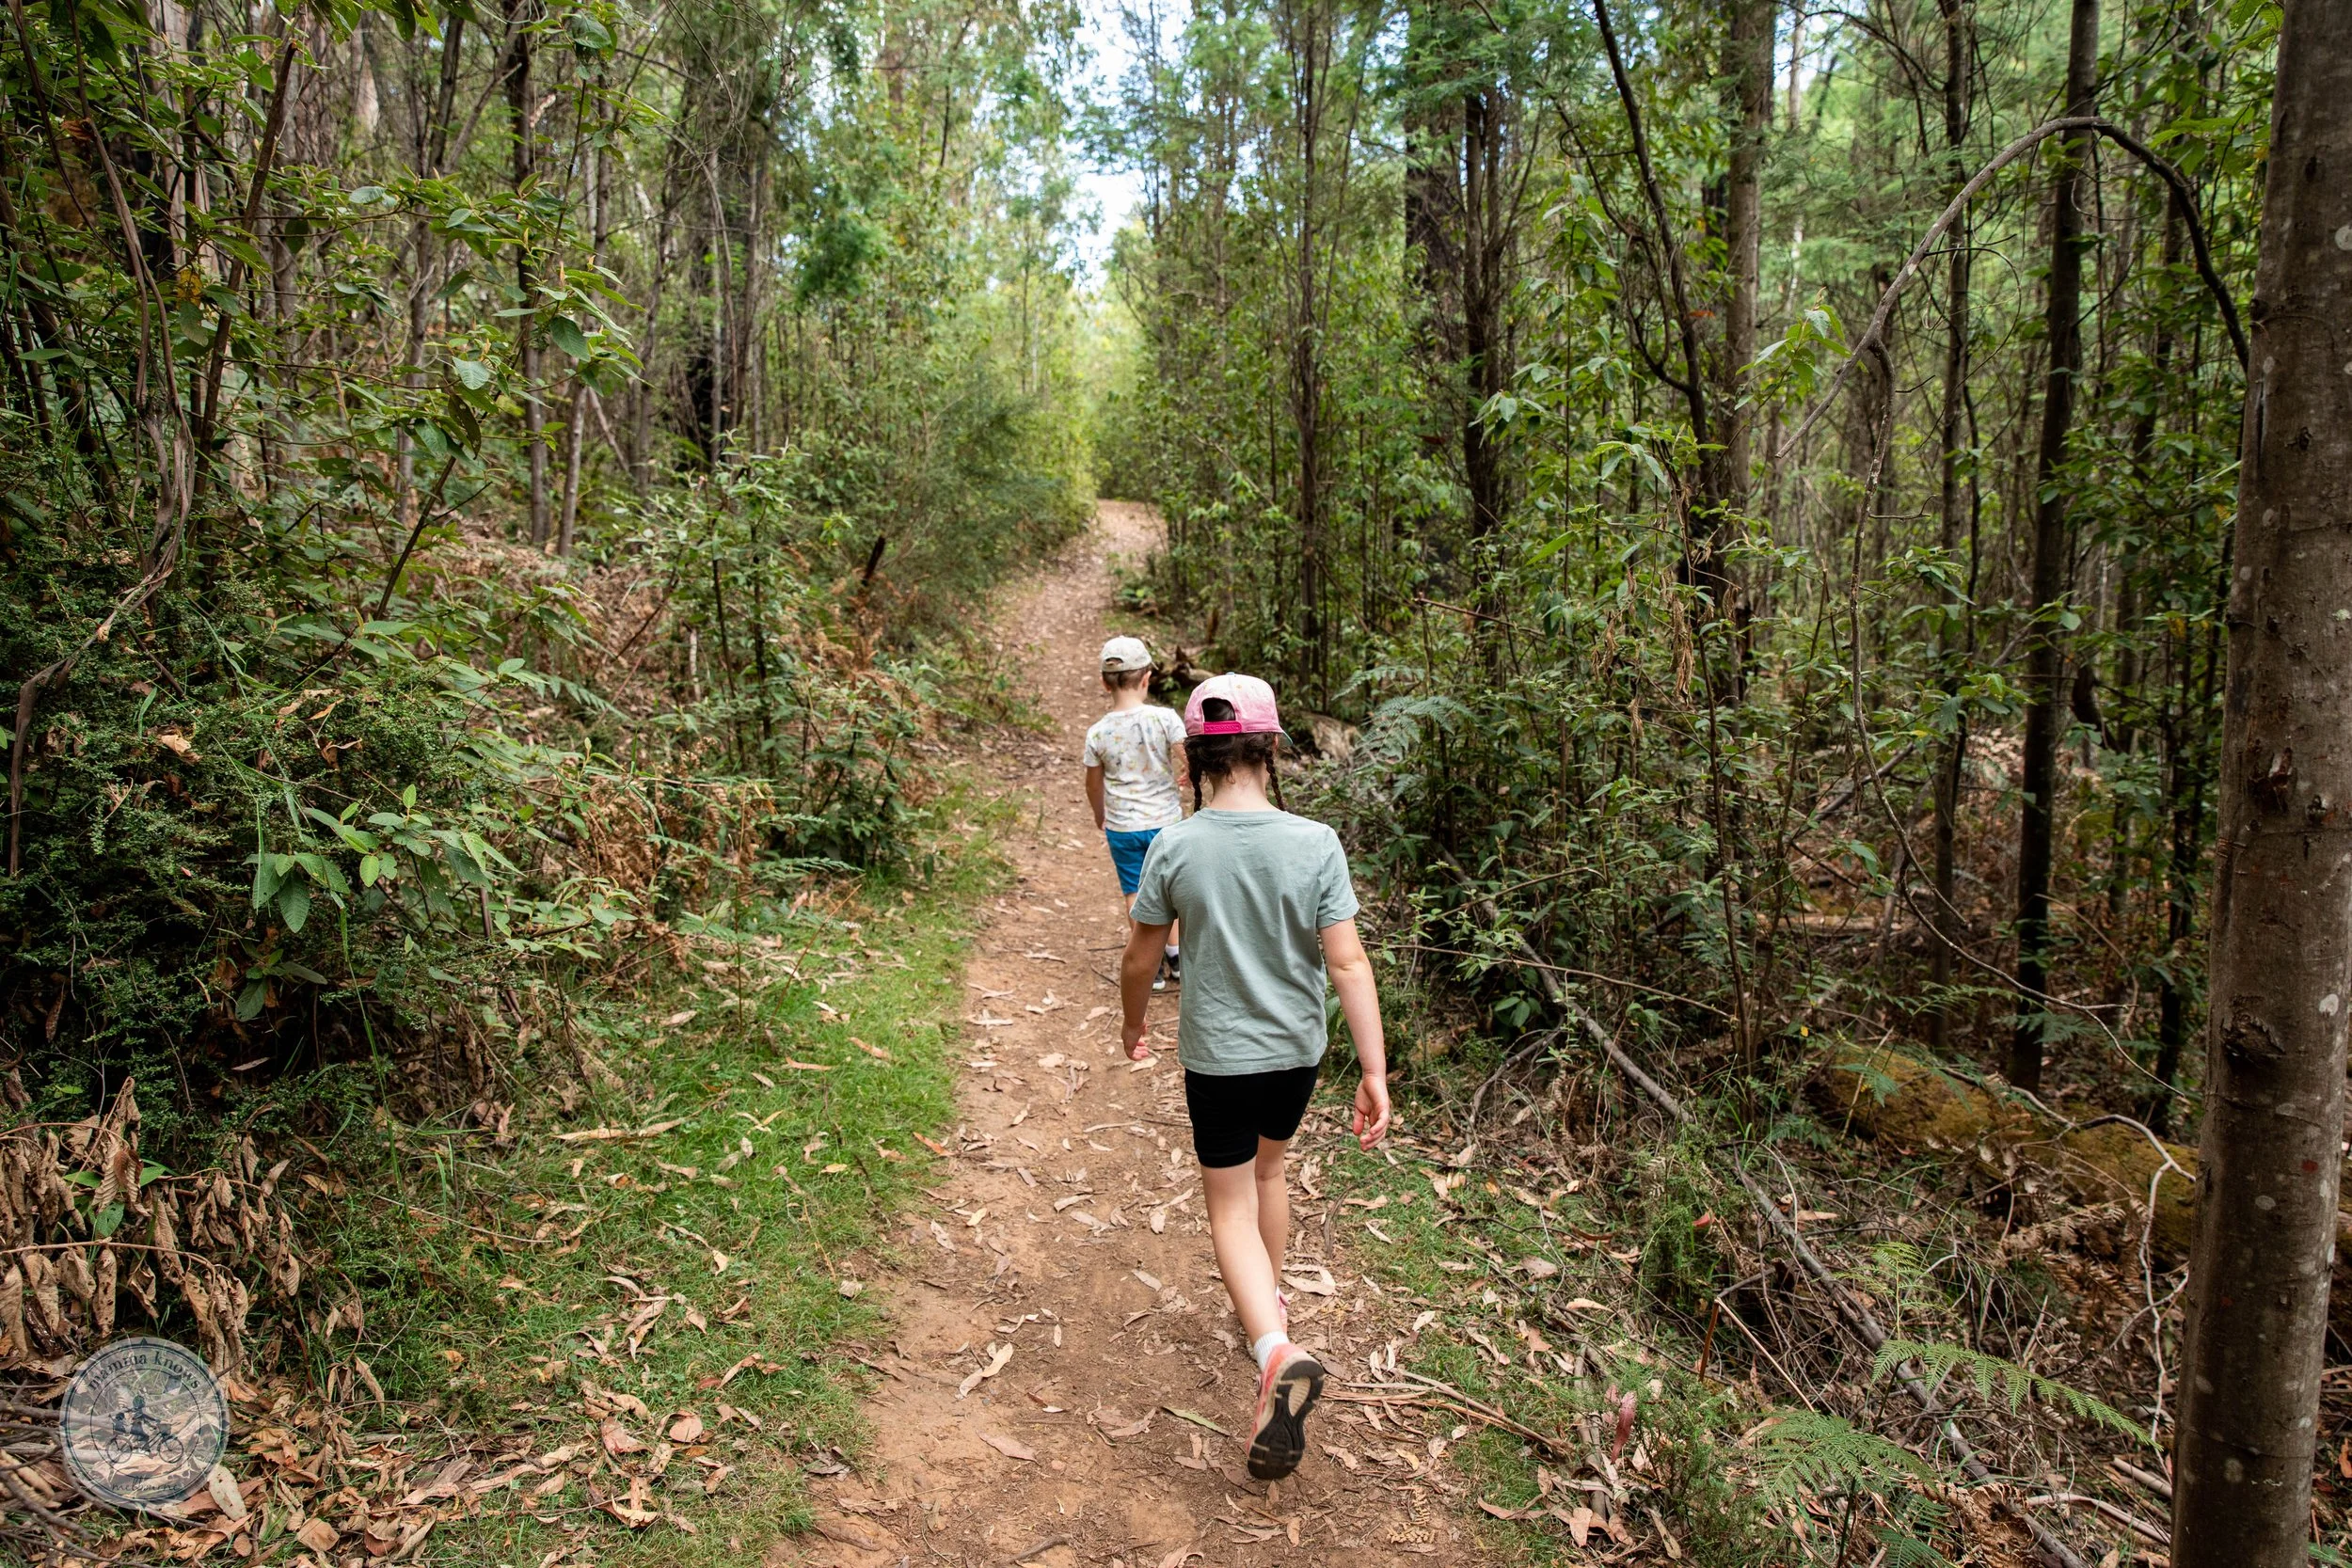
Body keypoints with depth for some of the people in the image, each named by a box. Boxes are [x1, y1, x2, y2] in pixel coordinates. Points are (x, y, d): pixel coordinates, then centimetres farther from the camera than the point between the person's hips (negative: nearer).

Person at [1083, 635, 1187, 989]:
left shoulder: (1098, 733, -9)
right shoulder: (1165, 719, -15)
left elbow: (1094, 785, 4)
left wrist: (1100, 815, 23)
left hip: (1122, 827, 0)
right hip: (1166, 820, 0)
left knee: (1135, 894, 12)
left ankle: (1153, 965, 17)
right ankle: (1175, 954, 30)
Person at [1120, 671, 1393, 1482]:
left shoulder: (1175, 848, -14)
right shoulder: (1316, 844, -13)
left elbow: (1139, 961, -4)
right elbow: (1347, 962, -15)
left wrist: (1134, 1028, 15)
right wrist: (1375, 1072, -11)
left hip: (1216, 1055, -2)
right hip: (1297, 1049, 3)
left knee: (1232, 1209, 7)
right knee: (1267, 1170, 27)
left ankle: (1277, 1352, -15)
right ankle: (1269, 1301, 45)